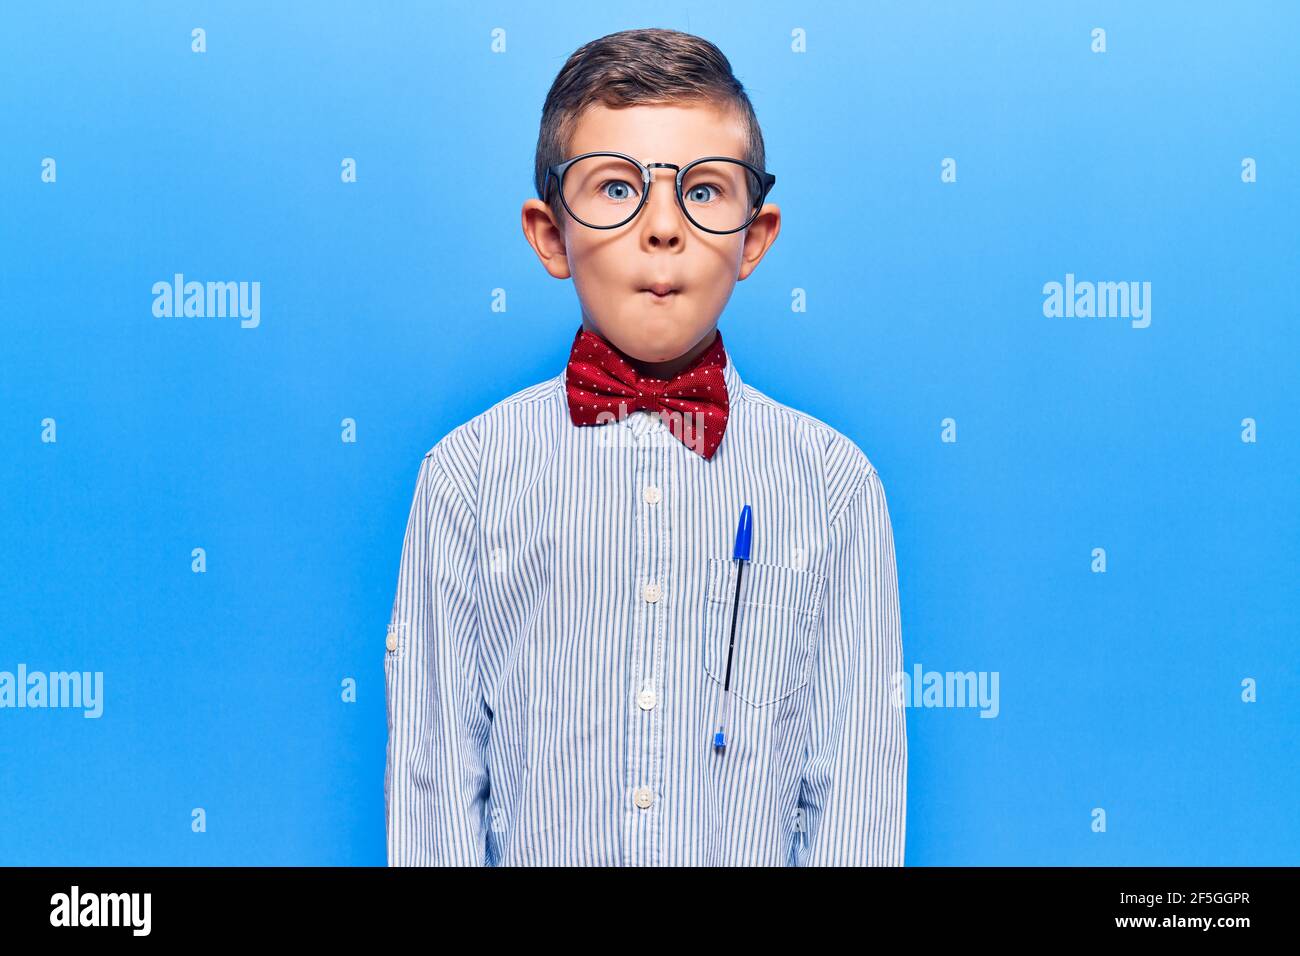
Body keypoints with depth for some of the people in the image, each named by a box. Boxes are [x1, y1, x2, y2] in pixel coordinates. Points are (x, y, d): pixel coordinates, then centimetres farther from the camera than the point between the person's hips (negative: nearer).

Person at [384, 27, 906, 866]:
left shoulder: (835, 482, -6)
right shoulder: (467, 474, -7)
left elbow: (857, 774, -7)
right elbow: (434, 772, -6)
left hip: (754, 851, 1)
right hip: (534, 851, 0)